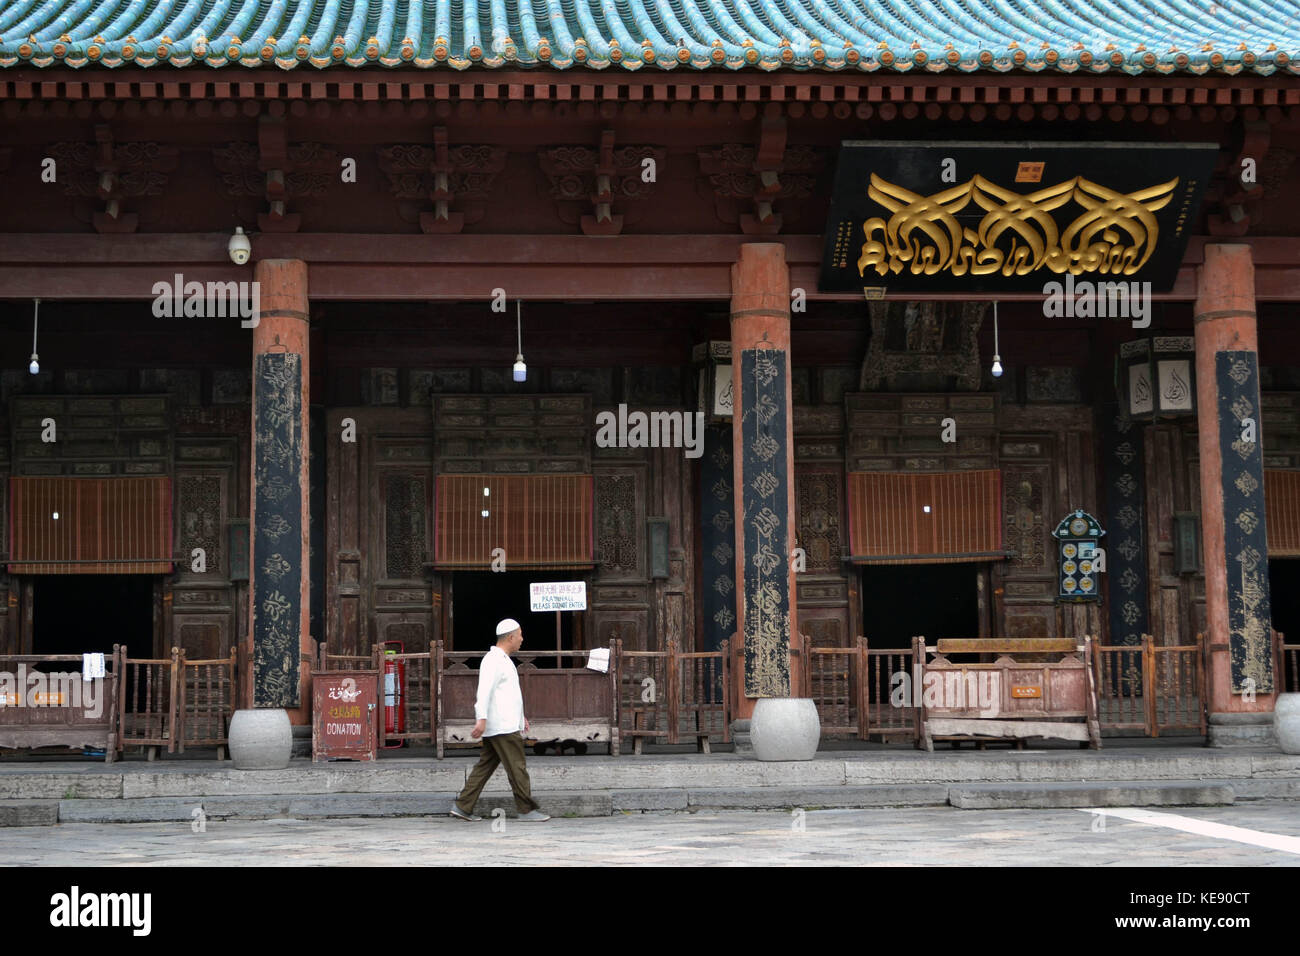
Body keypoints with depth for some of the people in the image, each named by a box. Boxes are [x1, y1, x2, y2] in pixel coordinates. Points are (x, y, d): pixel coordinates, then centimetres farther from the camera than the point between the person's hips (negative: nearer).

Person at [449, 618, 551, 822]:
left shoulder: (503, 660, 20)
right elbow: (485, 690, -24)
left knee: (485, 766, 9)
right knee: (517, 767, -4)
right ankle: (527, 809, 1)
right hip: (502, 728, -10)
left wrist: (520, 715, 31)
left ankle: (462, 807, 9)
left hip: (507, 724, 10)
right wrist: (481, 718, -32)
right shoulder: (493, 660, -13)